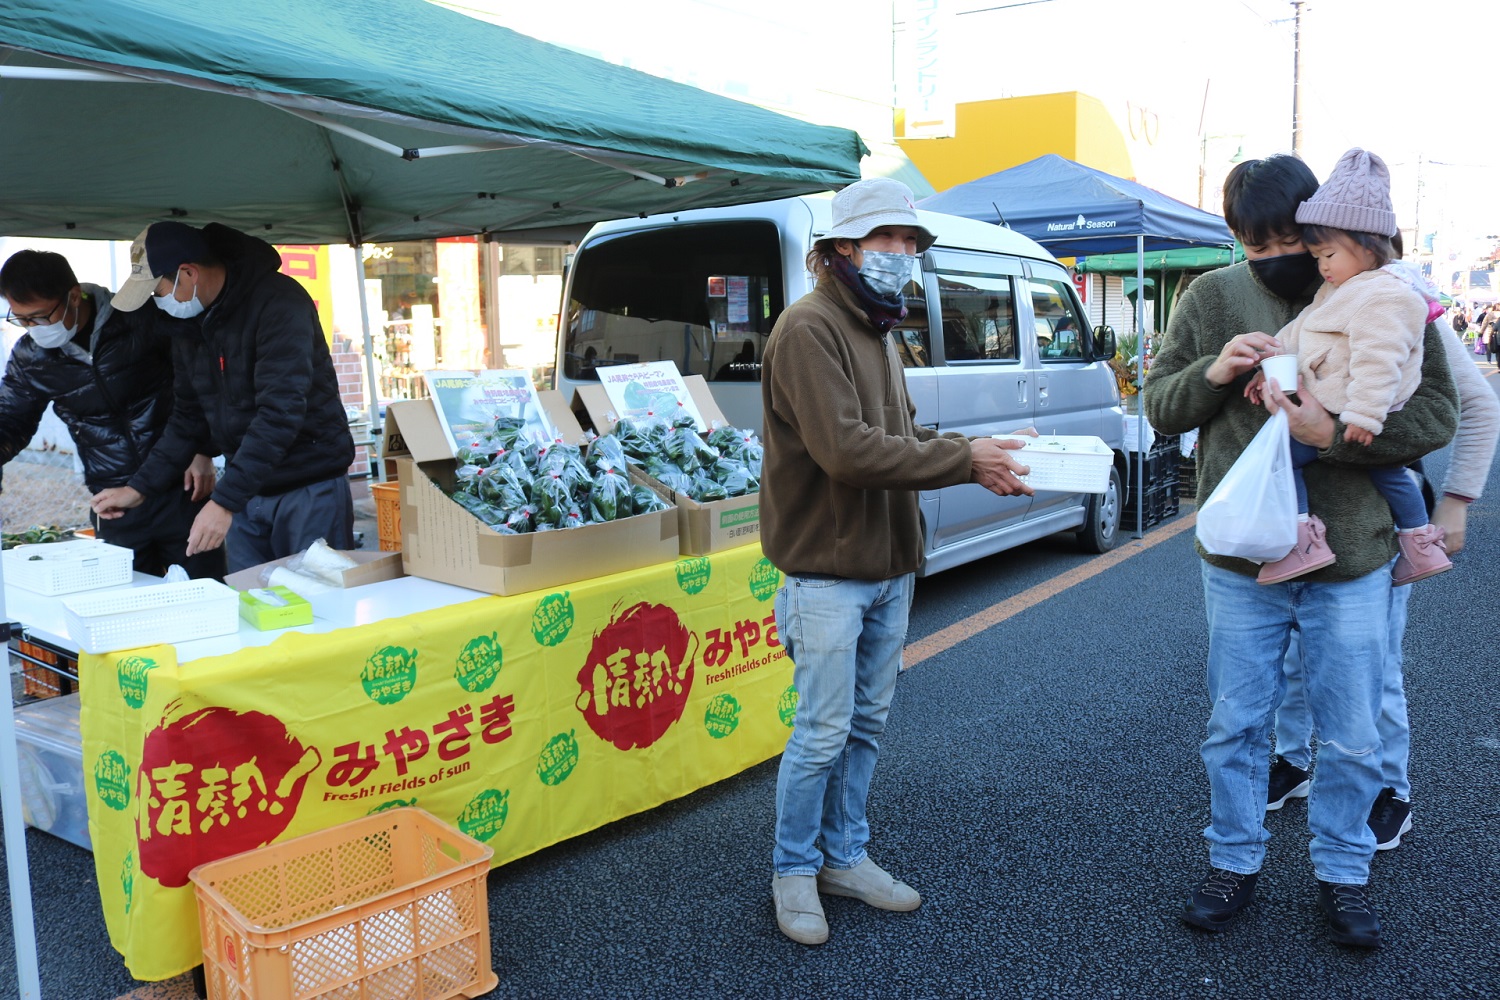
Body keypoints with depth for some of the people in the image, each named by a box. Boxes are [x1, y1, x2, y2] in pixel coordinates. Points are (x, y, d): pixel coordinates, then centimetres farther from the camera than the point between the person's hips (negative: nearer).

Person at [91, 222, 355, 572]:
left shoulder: (278, 302, -18)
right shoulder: (188, 324, 7)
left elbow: (280, 411, -26)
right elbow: (187, 416, 17)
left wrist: (224, 501, -28)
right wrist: (139, 487, 10)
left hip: (310, 489, -7)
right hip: (244, 492, 7)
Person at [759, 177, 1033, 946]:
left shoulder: (876, 328, 15)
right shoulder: (810, 328, -15)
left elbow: (900, 432, 14)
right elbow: (847, 450, -25)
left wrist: (974, 452, -4)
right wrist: (965, 462, -21)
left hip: (889, 568, 9)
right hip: (829, 573, -9)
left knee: (867, 723, 16)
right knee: (823, 733, 1)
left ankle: (844, 856, 32)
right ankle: (794, 871, 21)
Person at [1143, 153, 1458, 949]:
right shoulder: (1211, 299, 0)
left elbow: (1437, 415, -8)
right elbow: (1159, 405, 3)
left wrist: (1337, 434, -25)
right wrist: (1213, 371, -17)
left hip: (1352, 559, -1)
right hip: (1240, 559, 1)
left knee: (1351, 738, 12)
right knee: (1236, 725, 13)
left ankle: (1342, 873, 33)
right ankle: (1235, 863, 32)